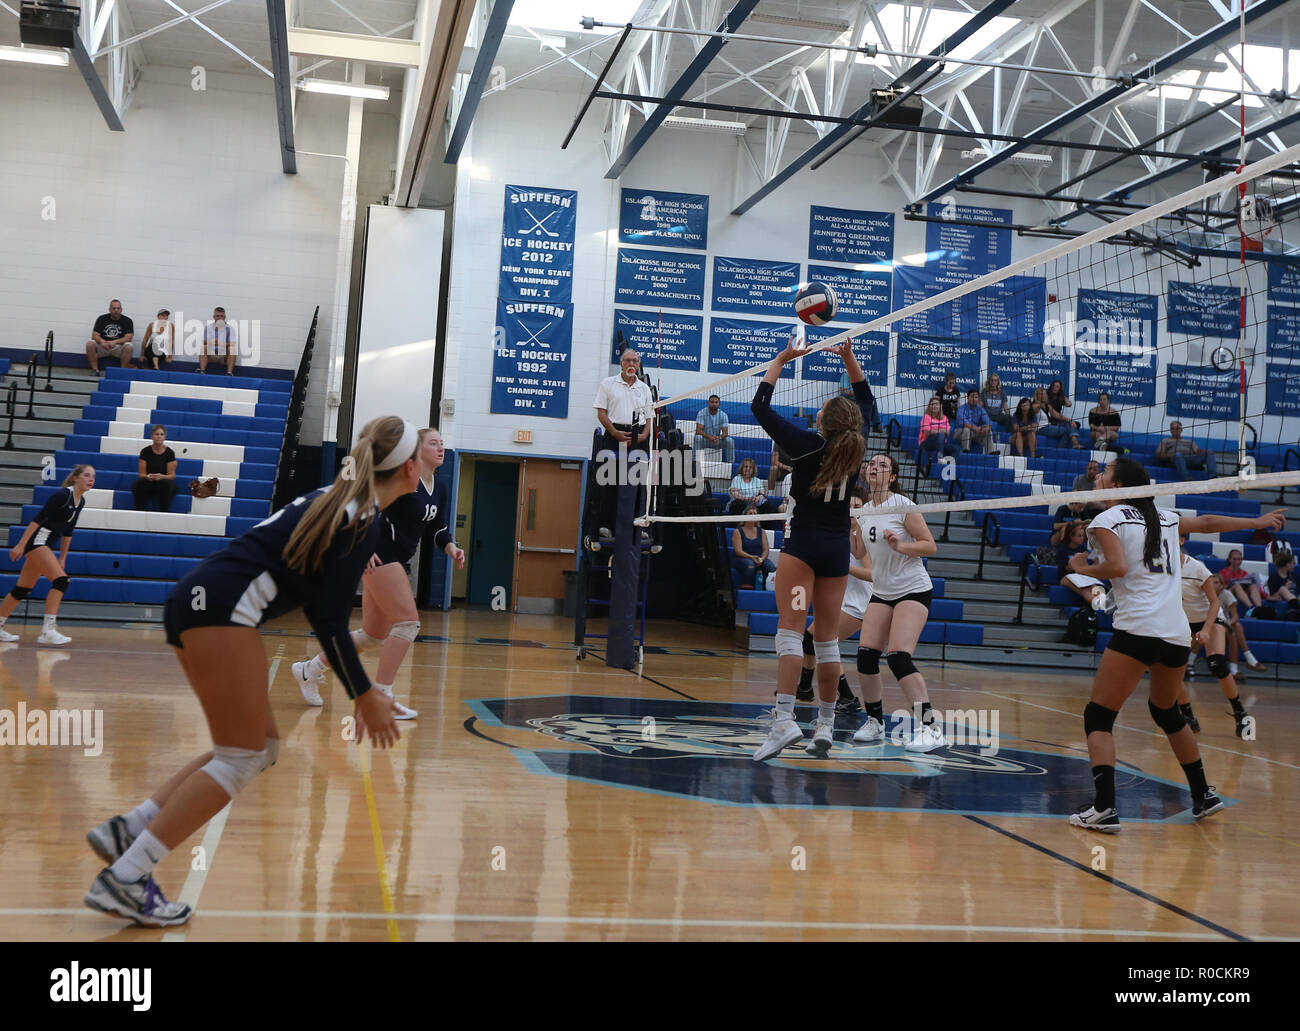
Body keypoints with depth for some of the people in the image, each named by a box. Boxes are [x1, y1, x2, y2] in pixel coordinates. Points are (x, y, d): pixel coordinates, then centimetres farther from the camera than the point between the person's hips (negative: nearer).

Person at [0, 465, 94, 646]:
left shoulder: (80, 501, 11)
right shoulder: (62, 495, -16)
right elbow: (38, 519, -19)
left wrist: (62, 558, 21)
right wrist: (21, 544, -23)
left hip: (45, 545, 9)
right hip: (37, 541, -9)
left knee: (23, 589, 14)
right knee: (61, 580, -20)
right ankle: (48, 631, -22)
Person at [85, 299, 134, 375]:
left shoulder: (127, 321, -1)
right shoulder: (102, 319, 4)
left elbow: (128, 338, -12)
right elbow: (95, 335, -3)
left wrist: (115, 342, -29)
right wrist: (102, 341, -26)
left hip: (119, 346, -2)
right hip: (103, 346, 2)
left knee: (128, 347, -33)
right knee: (90, 344, -26)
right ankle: (95, 371, -20)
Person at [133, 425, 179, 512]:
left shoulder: (169, 452, -4)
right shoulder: (145, 451, -1)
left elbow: (172, 475, -5)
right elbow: (141, 474, -1)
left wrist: (162, 476, -27)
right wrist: (147, 476, -25)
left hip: (163, 483, -1)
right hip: (148, 483, 1)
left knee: (167, 484, -34)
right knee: (140, 483, -31)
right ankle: (139, 512, -23)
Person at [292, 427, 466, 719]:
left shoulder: (439, 489, 12)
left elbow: (440, 529, 18)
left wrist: (451, 548, -2)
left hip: (399, 563, 9)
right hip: (378, 557, -9)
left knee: (373, 634, 13)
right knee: (408, 623, -14)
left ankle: (309, 670, 28)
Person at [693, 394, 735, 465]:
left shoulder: (723, 415, -5)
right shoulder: (702, 413, -12)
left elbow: (725, 432, -14)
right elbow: (698, 430, -22)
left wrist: (719, 437, -38)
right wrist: (709, 437, -40)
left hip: (717, 441, 2)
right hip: (704, 440, -2)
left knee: (729, 440, -23)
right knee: (698, 437, -34)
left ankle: (730, 462, -14)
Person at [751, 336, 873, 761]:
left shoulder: (807, 445, -11)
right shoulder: (856, 448, 0)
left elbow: (760, 407, -4)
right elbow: (866, 400, 19)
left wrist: (780, 360, 2)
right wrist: (849, 358, 14)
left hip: (803, 545, -5)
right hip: (838, 549, 5)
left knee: (791, 628, -12)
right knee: (826, 637, 9)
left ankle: (784, 719, -26)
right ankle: (825, 725, 14)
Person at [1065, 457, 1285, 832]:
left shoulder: (1106, 519, 1)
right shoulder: (1164, 517, 20)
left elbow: (1118, 566, -14)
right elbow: (1209, 523, 34)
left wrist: (1083, 568, 3)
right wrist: (1258, 522, 48)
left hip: (1138, 629, -7)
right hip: (1178, 631, 7)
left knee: (1098, 716, -5)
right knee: (1166, 712, 28)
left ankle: (1103, 808, -19)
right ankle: (1204, 795, 36)